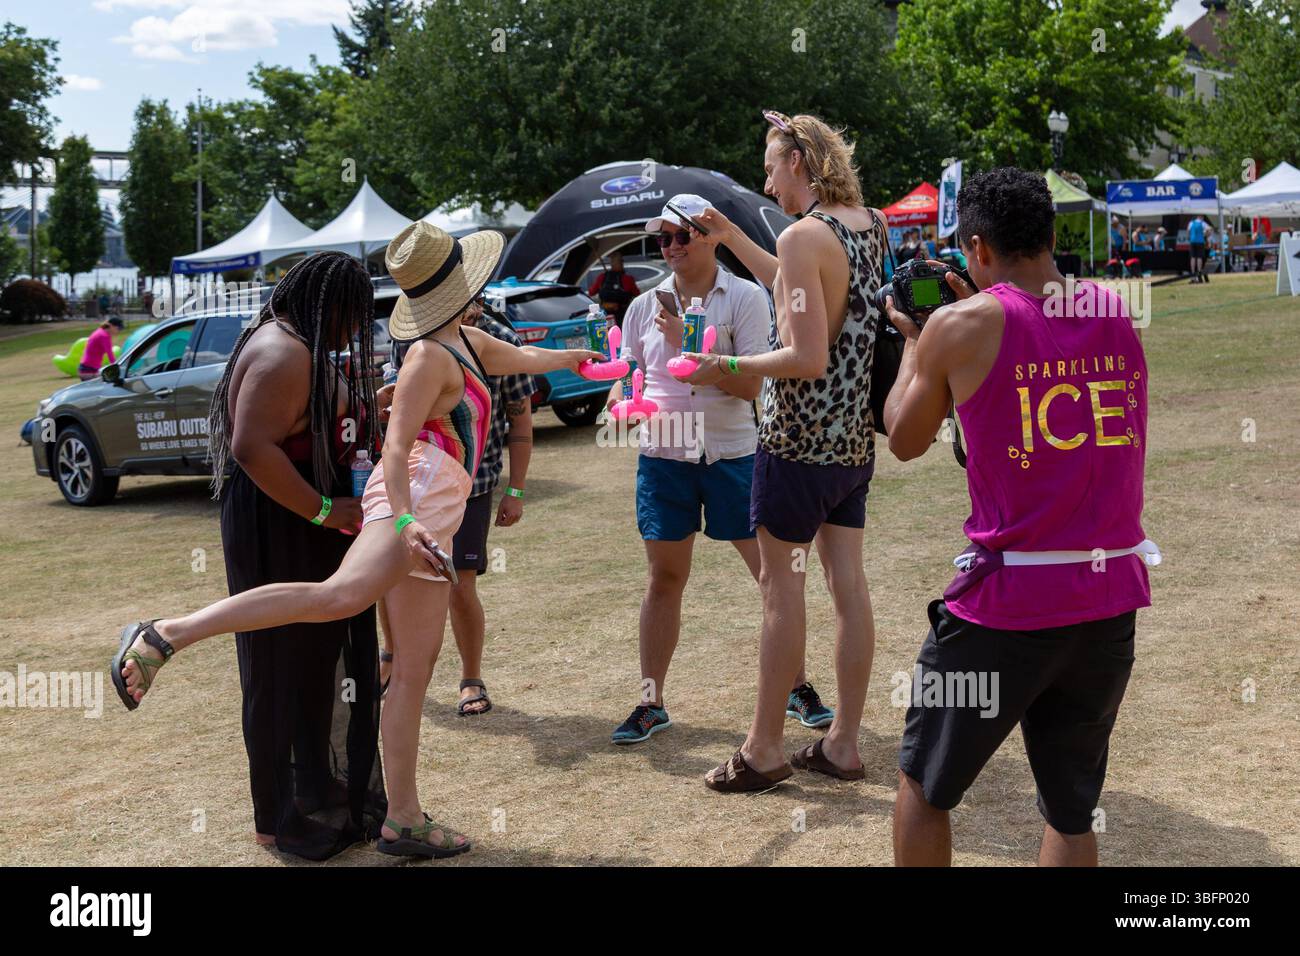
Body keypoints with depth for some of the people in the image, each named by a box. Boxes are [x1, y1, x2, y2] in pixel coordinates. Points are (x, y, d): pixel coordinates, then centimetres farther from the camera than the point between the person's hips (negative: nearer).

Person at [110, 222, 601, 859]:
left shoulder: (467, 343, 27)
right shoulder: (431, 356, -2)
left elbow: (520, 358, 49)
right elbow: (396, 444, -14)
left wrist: (569, 358, 67)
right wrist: (406, 520, -28)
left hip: (430, 519, 10)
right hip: (417, 490, -10)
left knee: (414, 672, 6)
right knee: (340, 596, -35)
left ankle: (403, 822, 8)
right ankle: (163, 636, -37)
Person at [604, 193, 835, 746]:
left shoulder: (744, 298, -4)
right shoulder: (646, 306, 7)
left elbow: (751, 384, -13)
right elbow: (625, 378, 13)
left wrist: (687, 343, -19)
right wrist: (621, 401, -10)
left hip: (732, 455, -2)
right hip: (663, 456, 3)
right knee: (663, 579, 7)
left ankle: (797, 688, 20)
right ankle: (650, 705, 17)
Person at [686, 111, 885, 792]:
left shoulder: (804, 235, -17)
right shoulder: (871, 225, 9)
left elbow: (807, 358, -23)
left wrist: (726, 367, -11)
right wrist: (730, 237, 22)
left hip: (800, 439, -8)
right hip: (856, 436, 8)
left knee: (781, 585, 1)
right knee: (847, 582, 10)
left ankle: (764, 748, 10)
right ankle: (844, 743, 18)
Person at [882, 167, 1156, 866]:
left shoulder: (961, 325, -9)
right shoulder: (1118, 315, 4)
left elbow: (905, 440, 5)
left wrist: (911, 340, 18)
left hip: (1007, 604, -4)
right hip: (1113, 597, 5)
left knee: (923, 783, 15)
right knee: (1071, 808, 18)